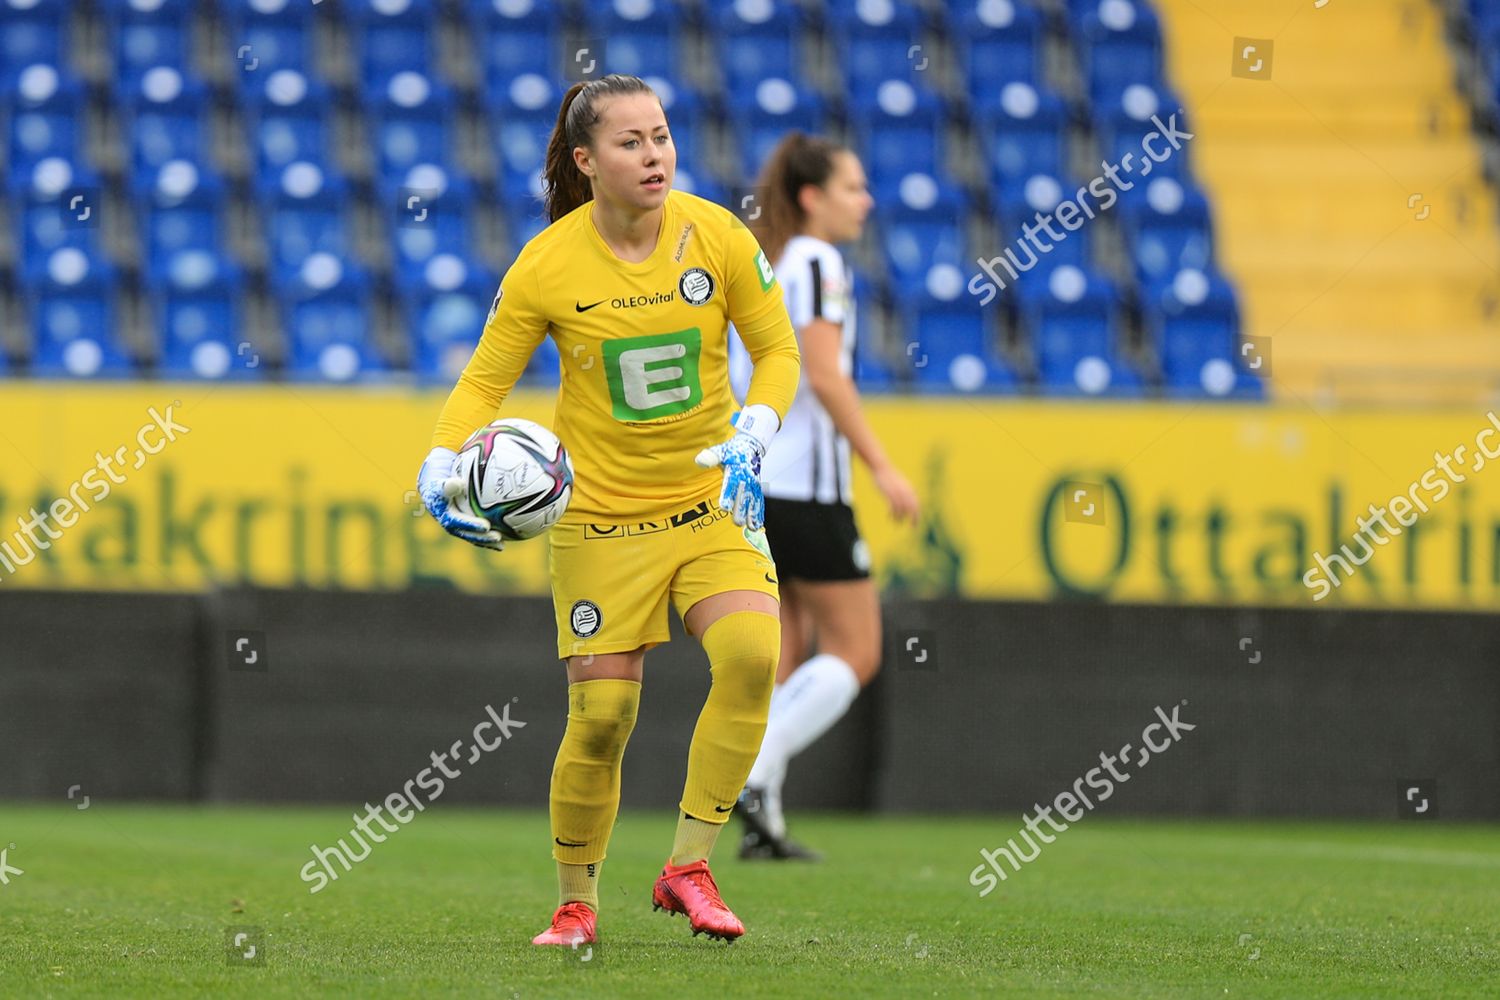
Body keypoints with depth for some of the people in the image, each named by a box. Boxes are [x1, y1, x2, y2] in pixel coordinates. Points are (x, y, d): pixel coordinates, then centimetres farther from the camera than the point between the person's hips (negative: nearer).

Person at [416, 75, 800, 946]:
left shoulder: (719, 237, -8)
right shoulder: (547, 267, -11)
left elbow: (778, 350, 1)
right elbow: (485, 382, -3)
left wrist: (756, 430, -18)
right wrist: (443, 465, -21)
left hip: (712, 504, 1)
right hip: (602, 518, -1)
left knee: (753, 652, -24)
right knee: (602, 718, -4)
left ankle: (689, 867, -11)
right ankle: (577, 901, 20)